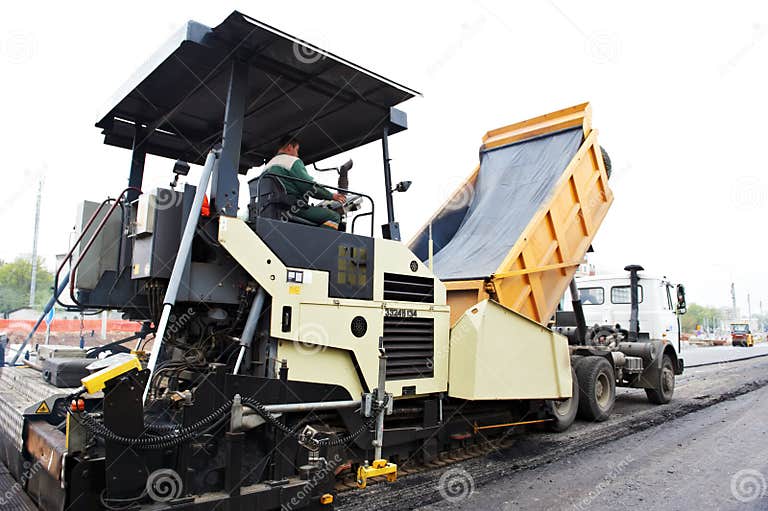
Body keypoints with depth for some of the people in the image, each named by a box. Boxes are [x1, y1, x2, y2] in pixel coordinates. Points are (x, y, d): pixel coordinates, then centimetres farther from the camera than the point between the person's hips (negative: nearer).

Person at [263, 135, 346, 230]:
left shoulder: (268, 166, 26)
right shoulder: (292, 161, 0)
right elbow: (310, 187, -9)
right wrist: (331, 195, 4)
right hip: (292, 207, -9)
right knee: (334, 217, -14)